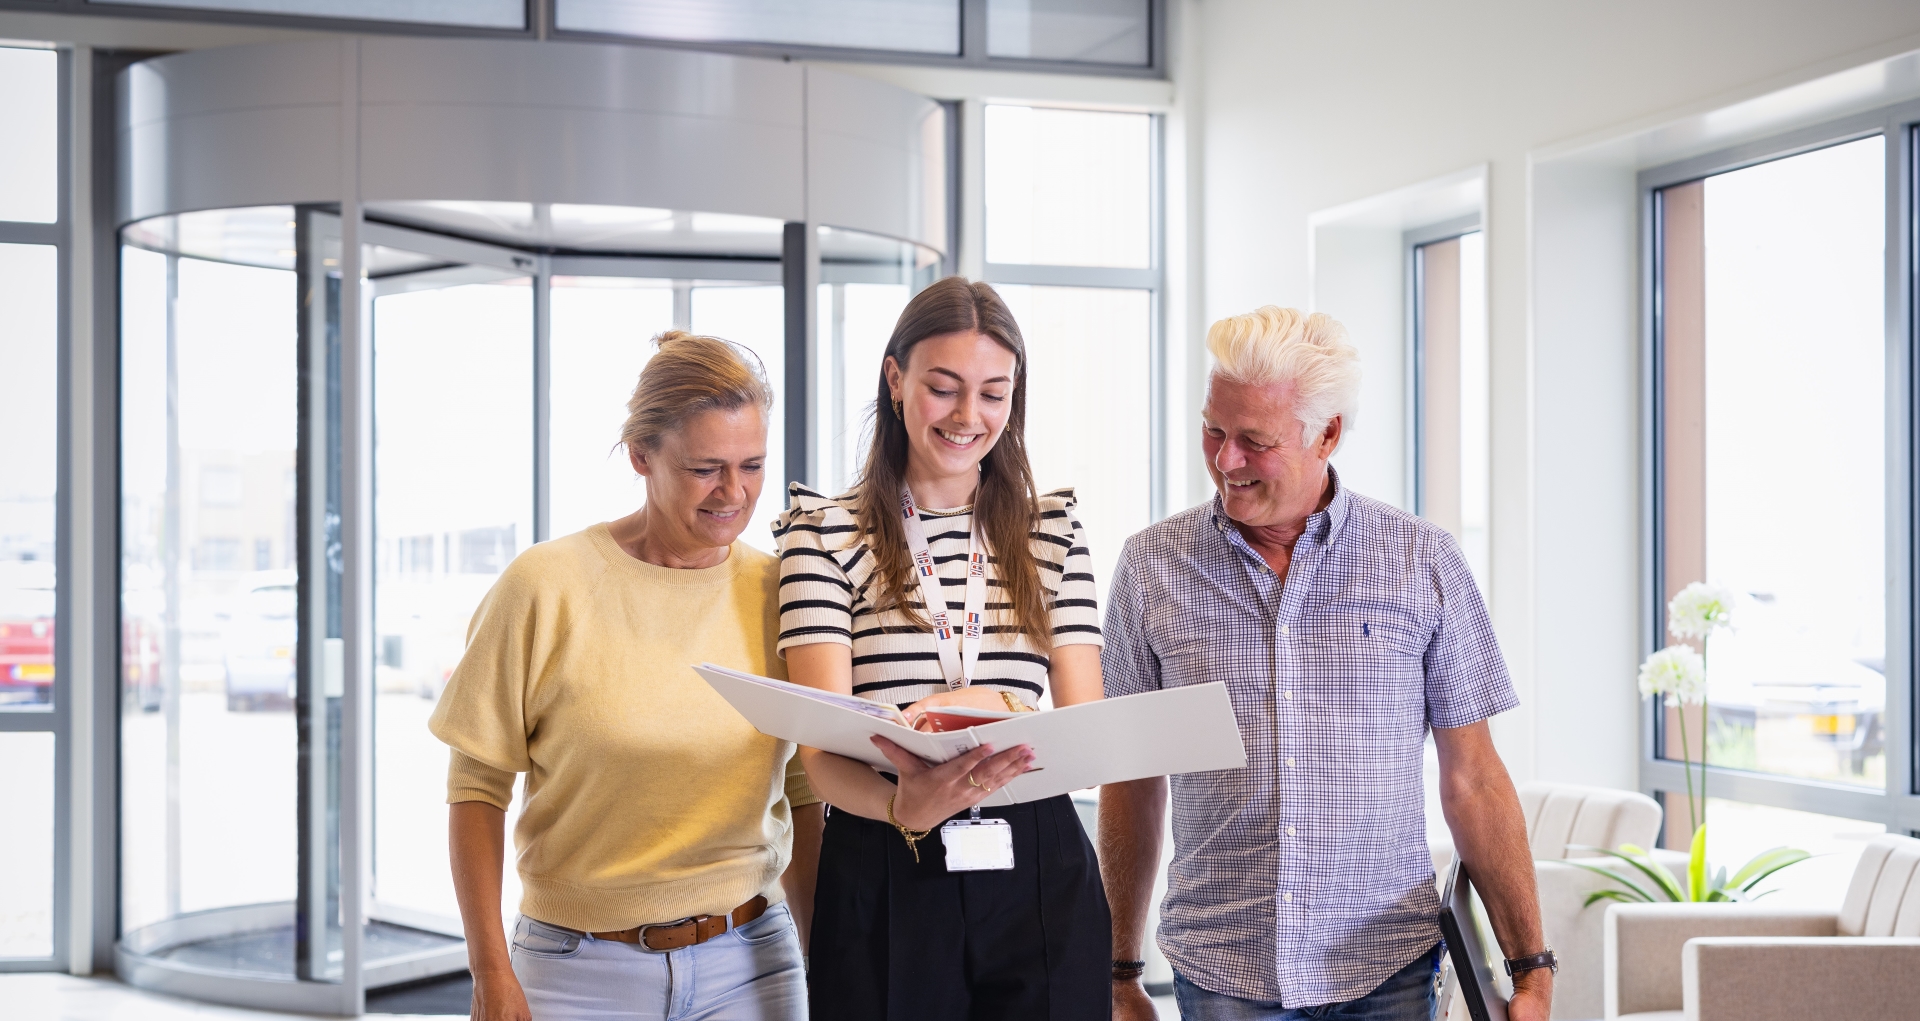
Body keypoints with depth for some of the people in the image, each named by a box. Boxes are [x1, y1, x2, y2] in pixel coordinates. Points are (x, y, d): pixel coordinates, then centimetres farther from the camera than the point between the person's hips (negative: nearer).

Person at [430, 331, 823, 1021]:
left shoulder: (775, 591, 2)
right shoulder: (546, 585, -7)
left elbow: (803, 796, 8)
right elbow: (477, 787, -3)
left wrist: (823, 965, 5)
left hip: (749, 965, 2)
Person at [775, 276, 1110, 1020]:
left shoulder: (1052, 530, 9)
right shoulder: (824, 532, 0)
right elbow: (822, 751, -10)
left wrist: (994, 711, -20)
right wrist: (903, 805, -32)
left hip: (1040, 879, 2)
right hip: (883, 881, -2)